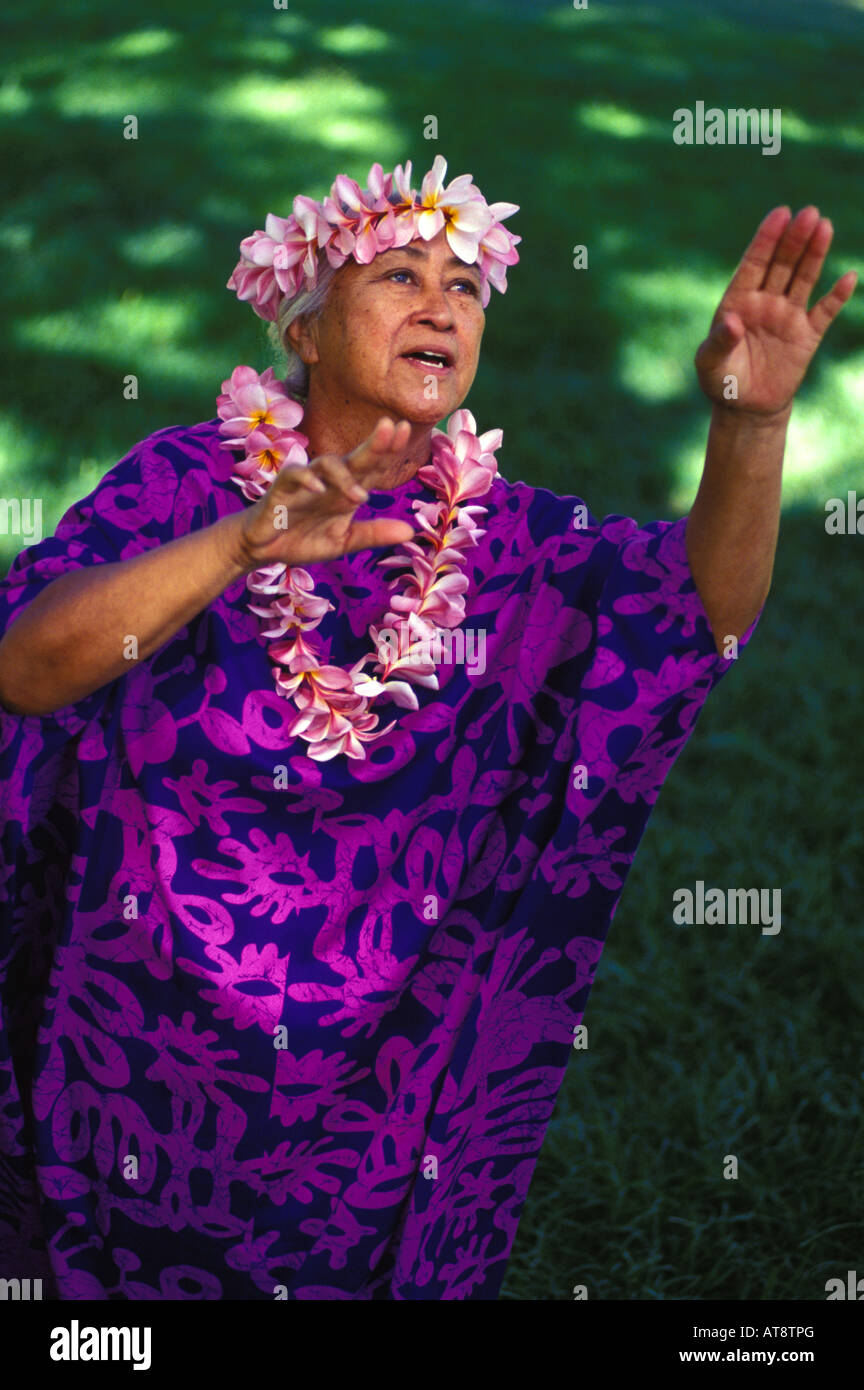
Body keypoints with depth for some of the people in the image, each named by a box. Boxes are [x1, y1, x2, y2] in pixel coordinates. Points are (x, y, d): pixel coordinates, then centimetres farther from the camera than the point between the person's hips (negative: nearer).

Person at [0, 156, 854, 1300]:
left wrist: (752, 423, -39)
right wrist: (246, 544, -41)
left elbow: (705, 605, -19)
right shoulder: (186, 481, -11)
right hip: (144, 1068, -1)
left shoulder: (502, 535, -3)